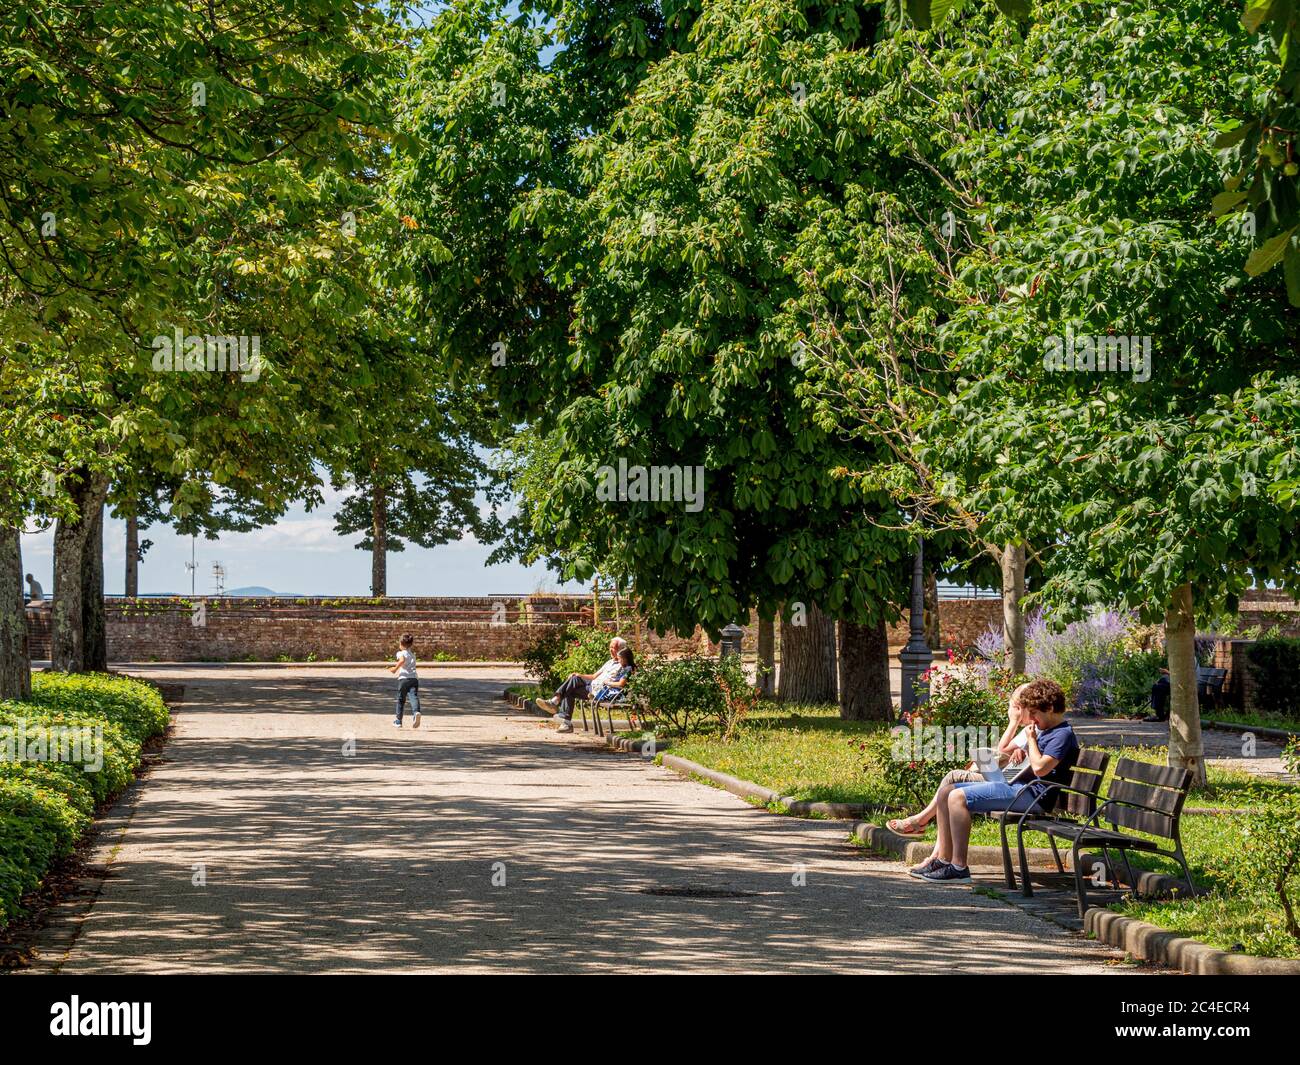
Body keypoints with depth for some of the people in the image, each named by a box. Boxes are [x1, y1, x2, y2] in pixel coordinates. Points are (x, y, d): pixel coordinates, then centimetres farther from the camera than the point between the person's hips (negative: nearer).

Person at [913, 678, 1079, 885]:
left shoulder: (1063, 734, -9)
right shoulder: (1044, 730, 23)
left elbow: (1040, 767, -21)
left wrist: (1031, 740, -6)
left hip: (1032, 793, -11)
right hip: (1015, 785, 11)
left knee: (957, 797, -23)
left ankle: (958, 867, -24)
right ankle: (941, 858, 2)